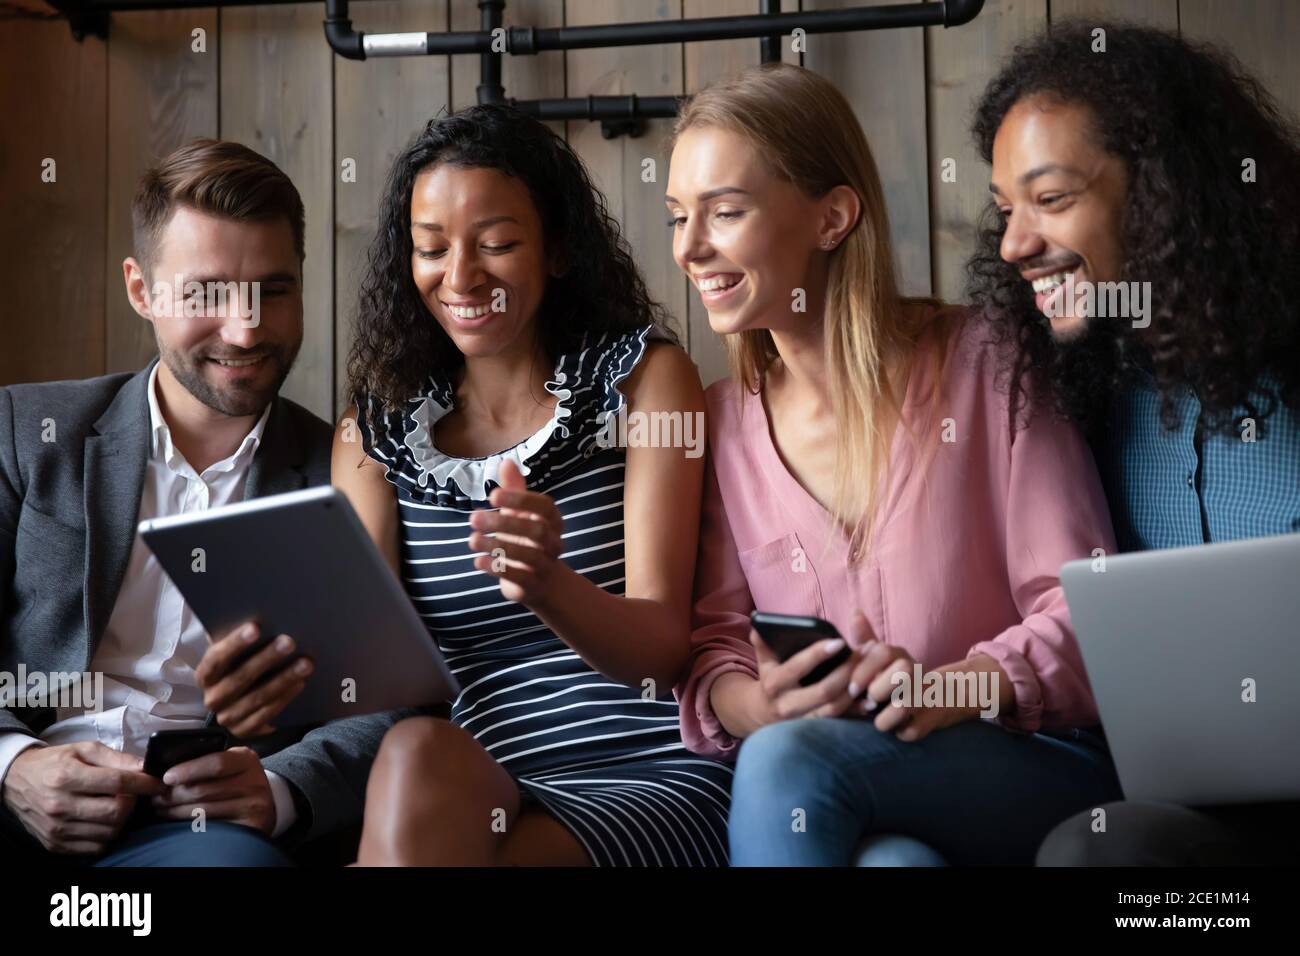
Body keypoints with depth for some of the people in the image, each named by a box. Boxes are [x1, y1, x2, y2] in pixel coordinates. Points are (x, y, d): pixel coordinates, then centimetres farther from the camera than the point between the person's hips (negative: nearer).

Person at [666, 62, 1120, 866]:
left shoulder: (984, 367, -3)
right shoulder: (721, 422, 9)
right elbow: (711, 652, 5)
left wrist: (952, 690, -25)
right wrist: (756, 707, -18)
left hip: (1040, 765, -2)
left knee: (786, 765, -30)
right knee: (888, 856, -35)